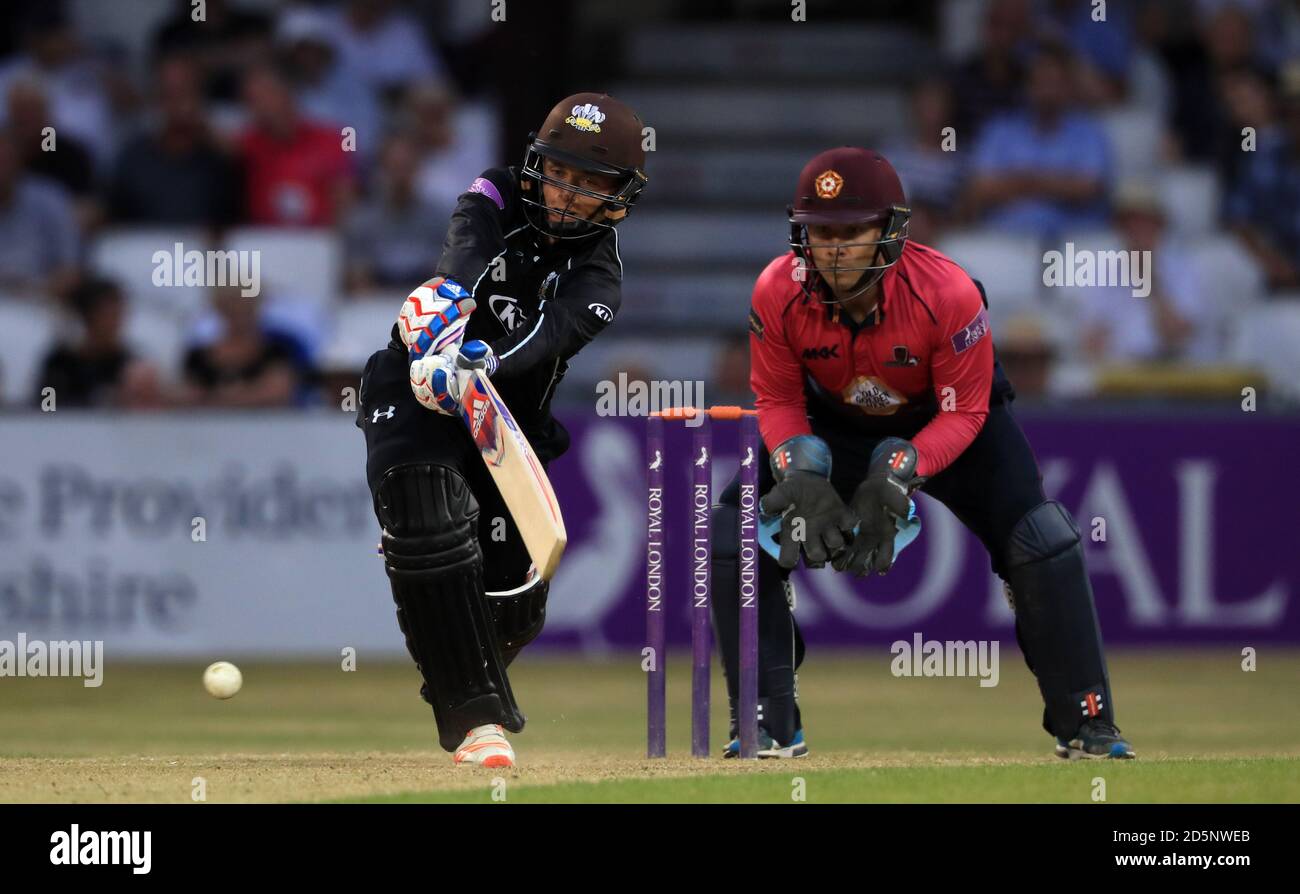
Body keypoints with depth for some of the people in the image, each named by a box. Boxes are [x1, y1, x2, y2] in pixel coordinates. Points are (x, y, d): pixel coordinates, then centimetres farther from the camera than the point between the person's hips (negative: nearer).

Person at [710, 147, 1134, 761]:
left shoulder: (948, 293, -35)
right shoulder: (777, 293, -28)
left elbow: (964, 413, -25)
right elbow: (777, 402, -14)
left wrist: (896, 475, -41)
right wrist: (803, 472, -34)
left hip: (952, 423, -2)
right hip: (834, 426, 2)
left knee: (1044, 545, -19)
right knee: (733, 535, -13)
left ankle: (1086, 724, -3)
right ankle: (769, 726, -2)